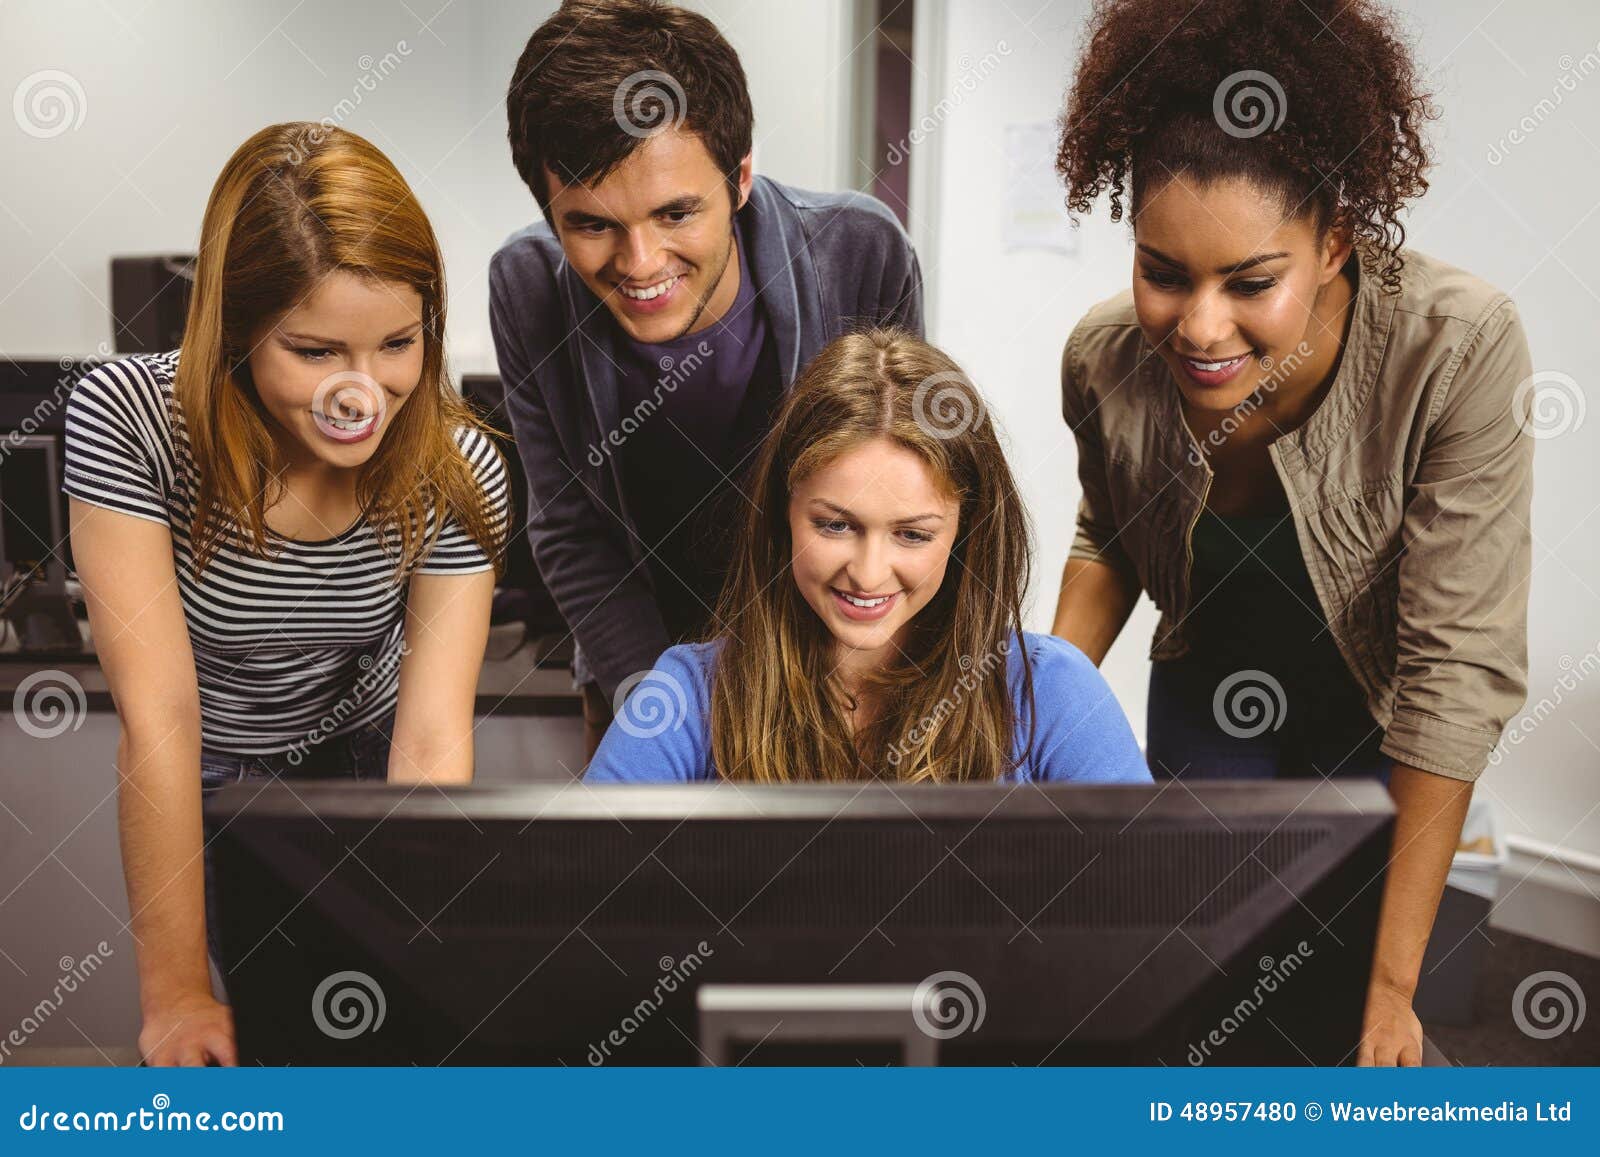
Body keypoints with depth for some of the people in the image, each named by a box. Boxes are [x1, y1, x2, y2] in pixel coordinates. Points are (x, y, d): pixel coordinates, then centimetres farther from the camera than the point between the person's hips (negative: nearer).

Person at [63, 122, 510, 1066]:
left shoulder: (457, 468, -26)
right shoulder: (126, 418, -32)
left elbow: (432, 740, -28)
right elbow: (158, 714, -33)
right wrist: (179, 997, -30)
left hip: (362, 748, 2)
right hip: (208, 782, -1)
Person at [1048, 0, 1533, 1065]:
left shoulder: (1460, 349, -36)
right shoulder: (1106, 359, -24)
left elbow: (1458, 667, -32)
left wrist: (1394, 984, -29)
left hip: (1372, 710, -2)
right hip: (1209, 687, 3)